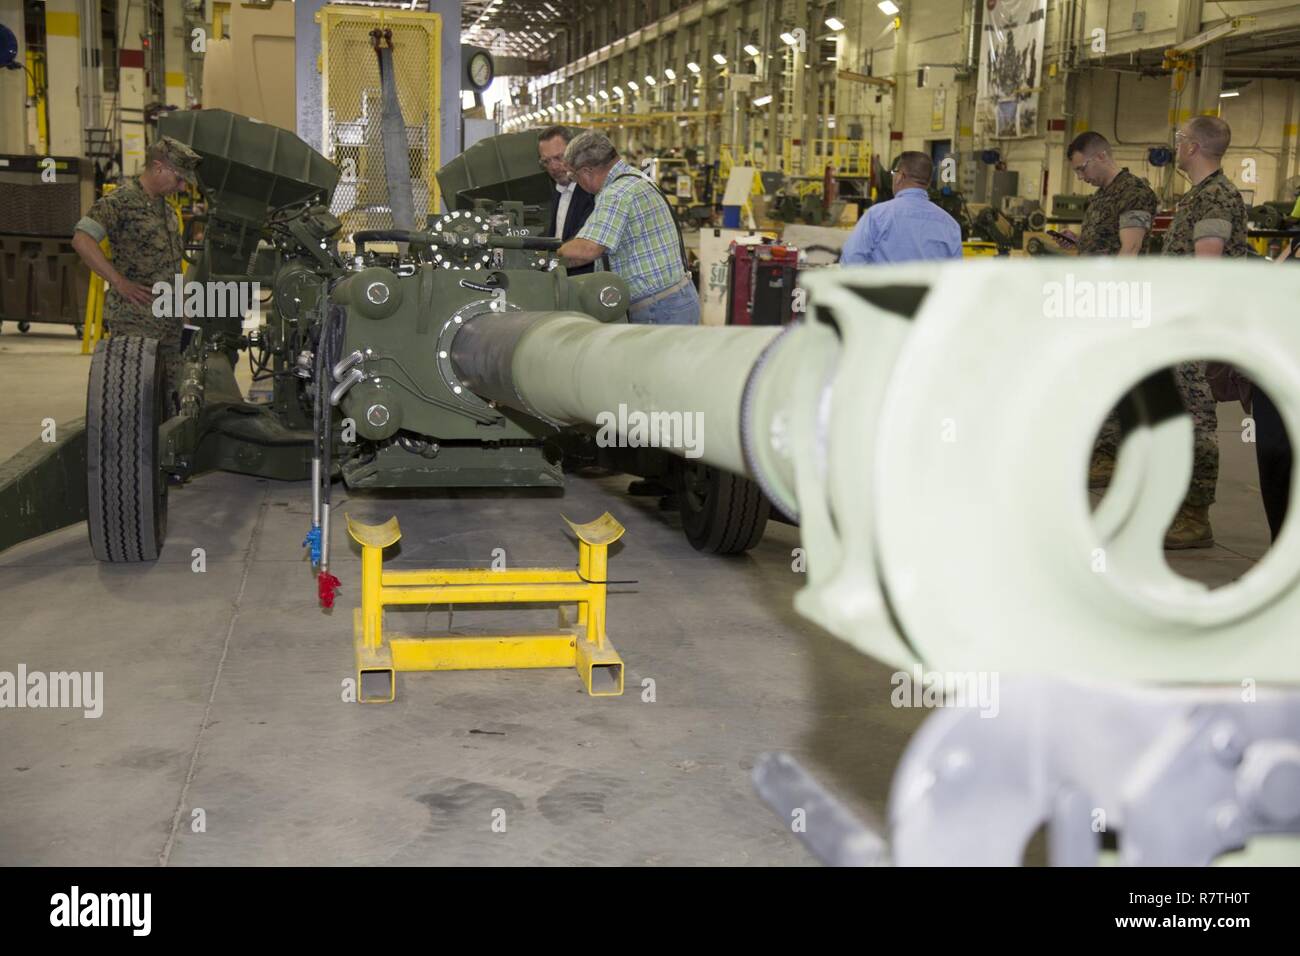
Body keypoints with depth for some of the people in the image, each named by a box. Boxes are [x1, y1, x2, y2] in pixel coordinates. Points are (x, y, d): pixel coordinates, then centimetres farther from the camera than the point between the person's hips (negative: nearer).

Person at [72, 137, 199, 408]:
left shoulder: (165, 207, 16)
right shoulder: (119, 202, -12)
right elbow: (82, 240, -23)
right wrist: (120, 282, -23)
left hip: (169, 321, 8)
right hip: (134, 321, -8)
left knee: (168, 393, 11)